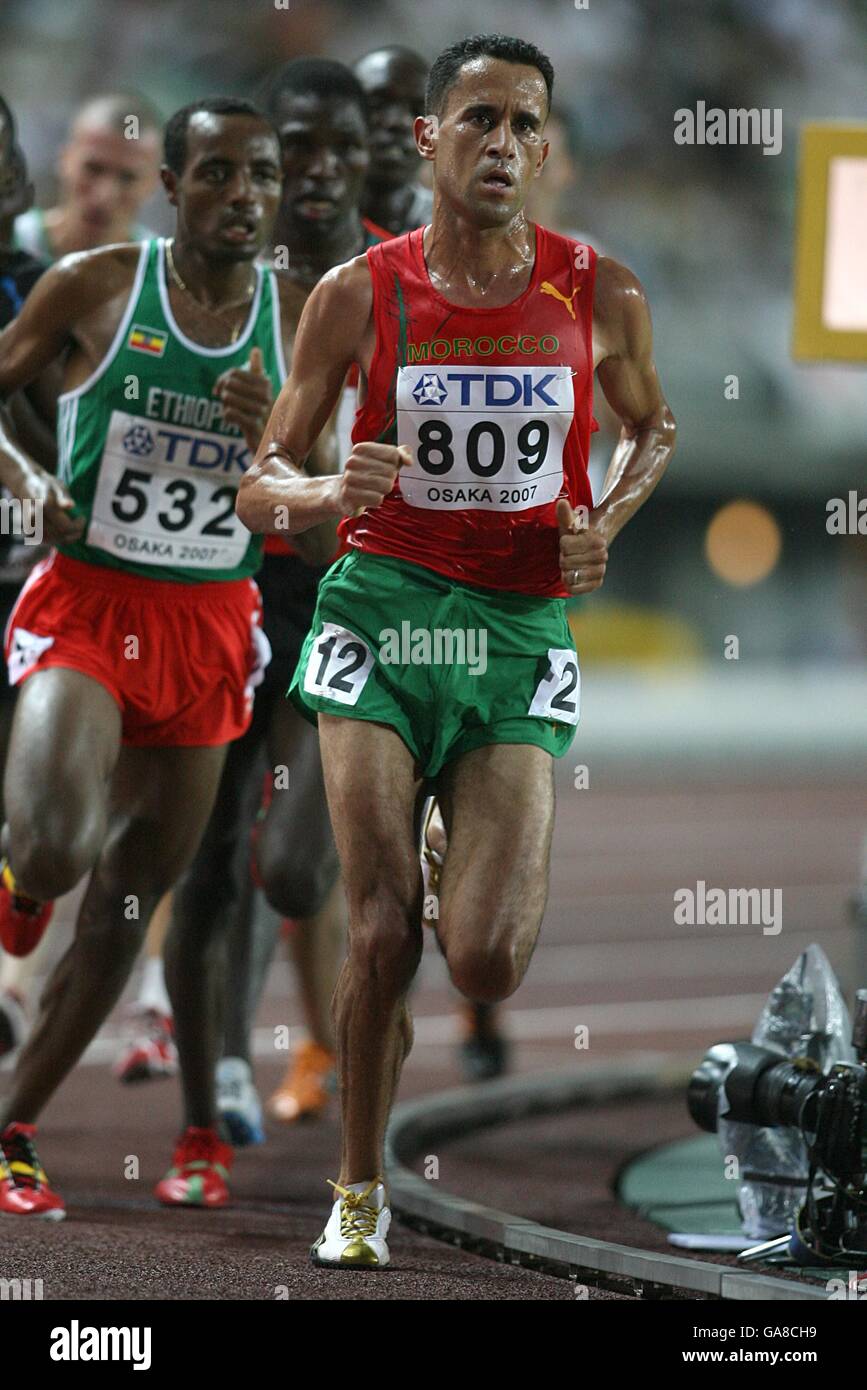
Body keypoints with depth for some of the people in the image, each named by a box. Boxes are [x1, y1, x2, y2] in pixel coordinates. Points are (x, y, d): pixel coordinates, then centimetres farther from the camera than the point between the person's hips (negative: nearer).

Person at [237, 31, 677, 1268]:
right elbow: (259, 489, 1)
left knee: (487, 967, -9)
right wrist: (329, 492, -22)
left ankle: (476, 867, 29)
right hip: (381, 610, -1)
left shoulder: (600, 298, 0)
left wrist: (604, 524, 0)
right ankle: (361, 1189, 13)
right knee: (381, 937, -8)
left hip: (522, 627, 1)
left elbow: (652, 430, 20)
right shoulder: (358, 297, -3)